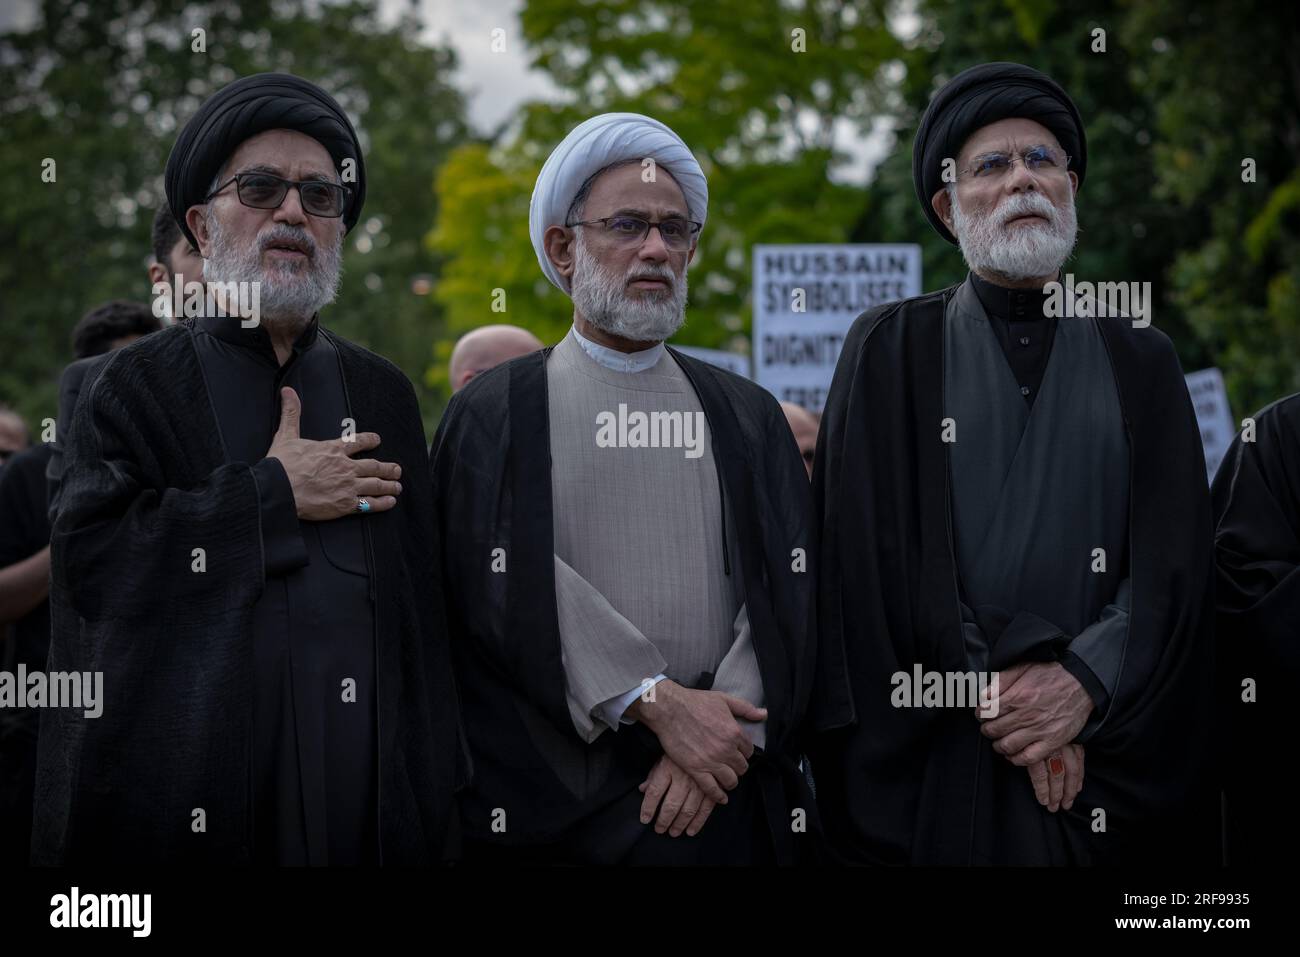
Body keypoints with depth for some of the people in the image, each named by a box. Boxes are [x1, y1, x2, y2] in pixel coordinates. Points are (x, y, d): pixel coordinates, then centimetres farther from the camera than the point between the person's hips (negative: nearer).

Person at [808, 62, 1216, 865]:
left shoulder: (1141, 362, 10)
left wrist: (1086, 682, -16)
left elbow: (1175, 559, 1)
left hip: (1116, 754, 2)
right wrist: (998, 696, -13)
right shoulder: (890, 351, 5)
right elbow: (872, 549, -4)